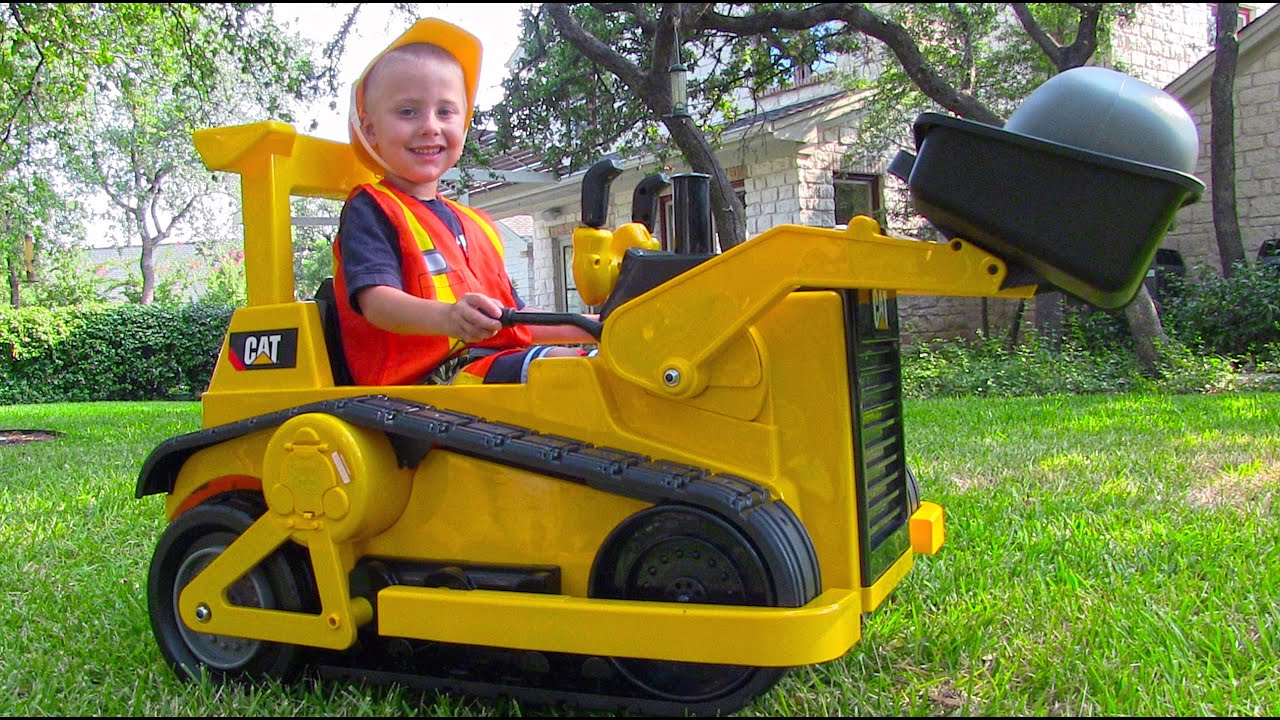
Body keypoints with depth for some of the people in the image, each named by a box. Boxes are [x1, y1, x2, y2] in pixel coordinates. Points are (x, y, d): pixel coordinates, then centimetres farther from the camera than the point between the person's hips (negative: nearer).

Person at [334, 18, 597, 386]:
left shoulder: (475, 224, 27)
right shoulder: (370, 209, 3)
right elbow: (377, 301, -15)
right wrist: (448, 317, -36)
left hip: (497, 361, 8)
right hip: (424, 375, -8)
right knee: (561, 363, -29)